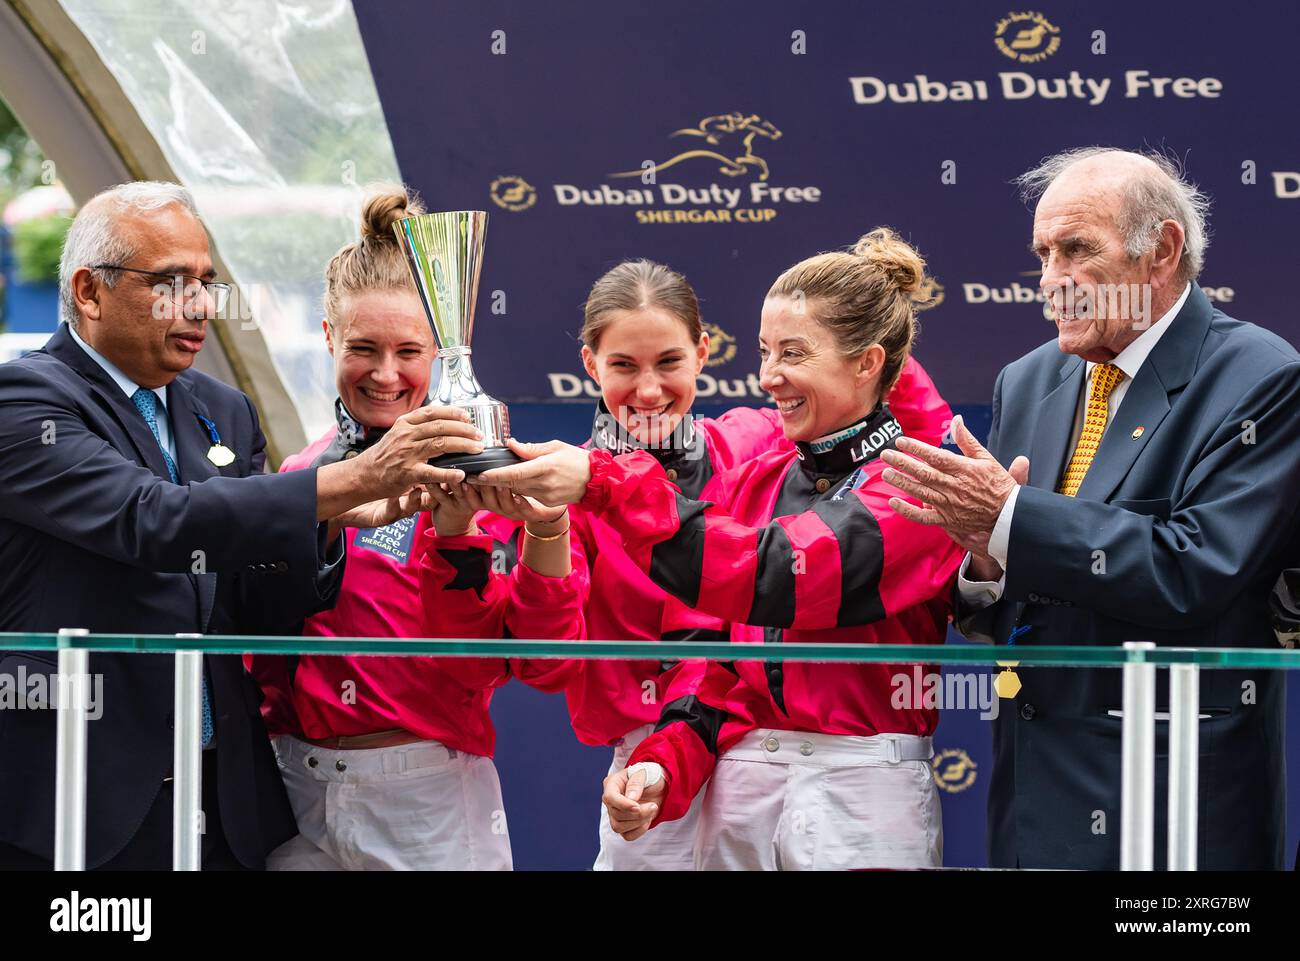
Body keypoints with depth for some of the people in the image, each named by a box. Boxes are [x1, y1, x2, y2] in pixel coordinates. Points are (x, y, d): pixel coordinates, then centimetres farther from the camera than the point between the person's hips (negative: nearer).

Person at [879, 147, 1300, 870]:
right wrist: (984, 568, -11)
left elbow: (1194, 573, -21)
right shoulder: (1029, 384, 10)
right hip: (1033, 786, 6)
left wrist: (1009, 517, -22)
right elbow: (990, 611, 12)